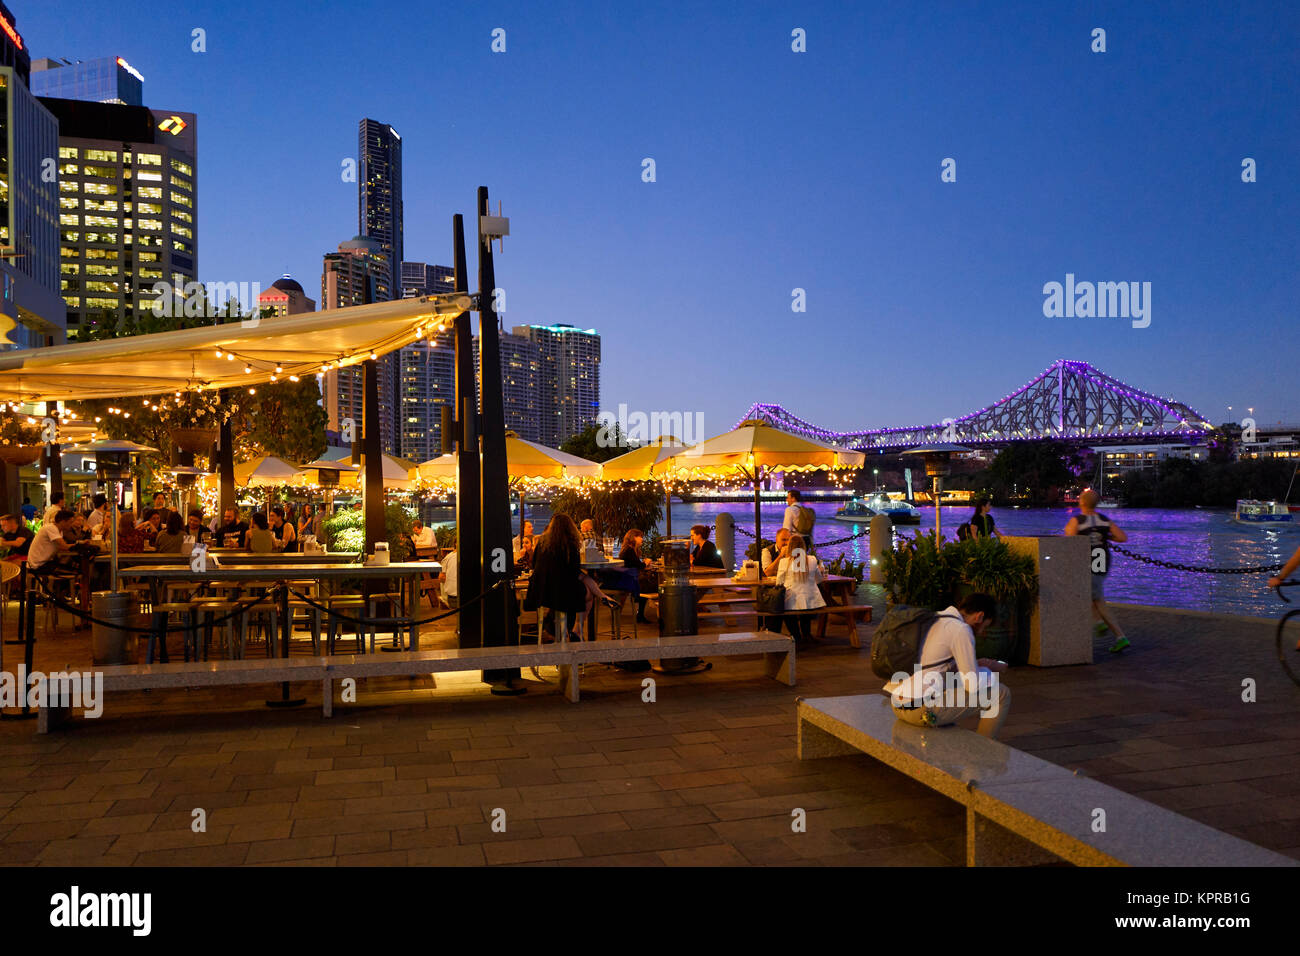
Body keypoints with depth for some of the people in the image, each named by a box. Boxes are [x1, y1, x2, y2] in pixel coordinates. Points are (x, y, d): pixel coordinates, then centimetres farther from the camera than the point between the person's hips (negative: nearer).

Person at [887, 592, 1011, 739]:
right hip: (924, 710, -9)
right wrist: (990, 669, 10)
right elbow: (974, 685, -10)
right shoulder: (961, 629, -11)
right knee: (1001, 694, 3)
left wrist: (976, 664, 24)